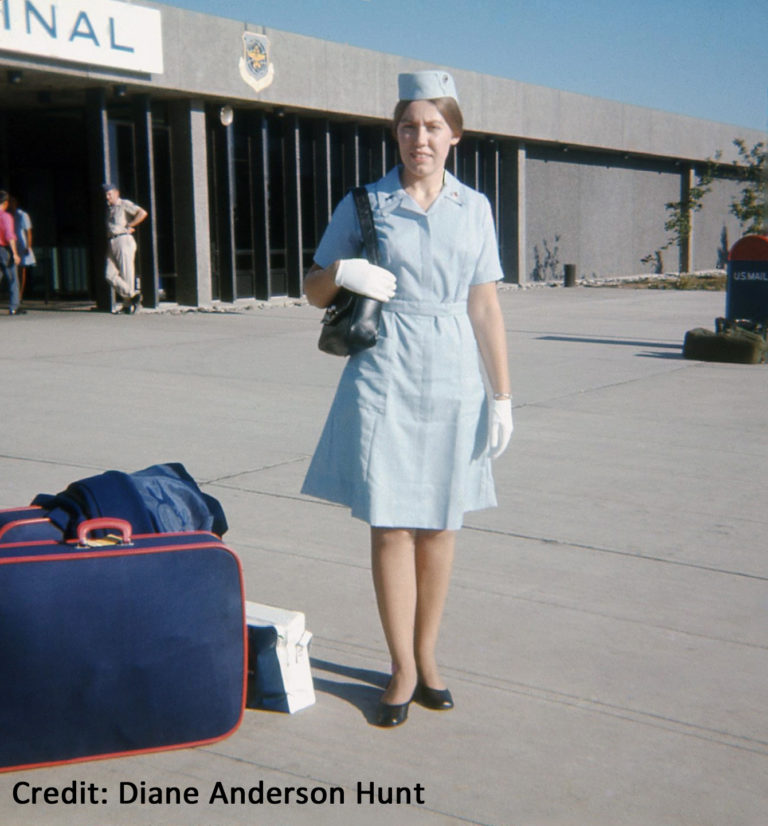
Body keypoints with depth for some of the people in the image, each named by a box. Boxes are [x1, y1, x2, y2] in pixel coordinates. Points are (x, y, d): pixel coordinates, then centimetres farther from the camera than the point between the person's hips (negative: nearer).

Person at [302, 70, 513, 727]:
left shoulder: (473, 208, 8)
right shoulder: (365, 204, 3)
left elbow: (485, 307, 7)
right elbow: (314, 291, 9)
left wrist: (502, 395, 4)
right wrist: (343, 272, -14)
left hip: (453, 377, 2)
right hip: (384, 376, -1)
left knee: (439, 522, 8)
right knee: (390, 524, -2)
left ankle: (427, 657, 24)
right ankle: (404, 669, 13)